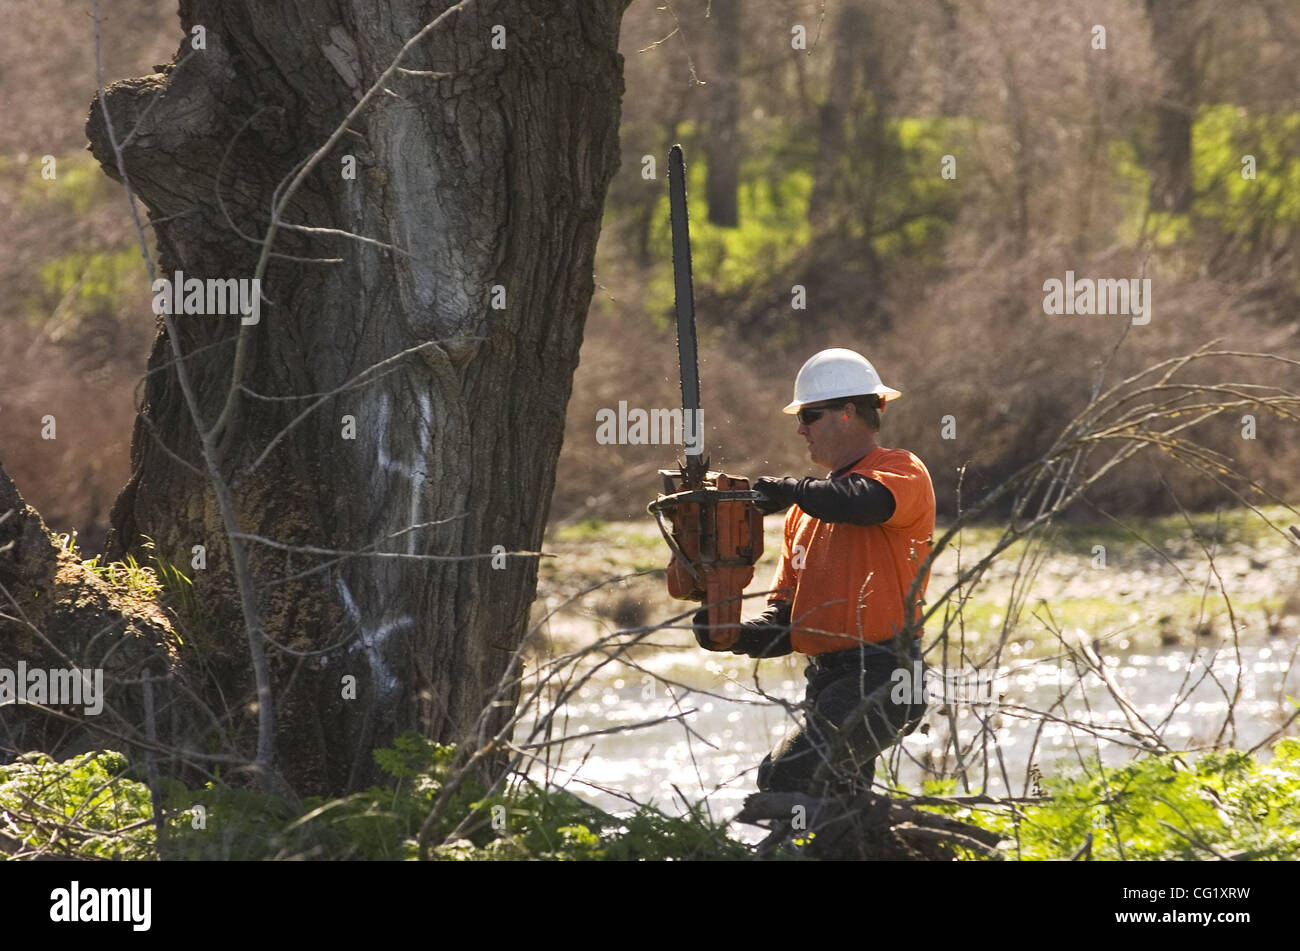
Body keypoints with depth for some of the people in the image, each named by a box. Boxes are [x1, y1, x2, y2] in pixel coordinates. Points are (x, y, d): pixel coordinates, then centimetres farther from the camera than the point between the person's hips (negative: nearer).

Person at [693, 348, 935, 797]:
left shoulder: (902, 472, -3)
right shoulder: (806, 512, 21)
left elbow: (865, 502, -29)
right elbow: (787, 617, 18)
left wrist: (790, 490, -16)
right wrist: (735, 635, -2)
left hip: (883, 679, -9)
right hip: (825, 683, 9)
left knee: (784, 777, -25)